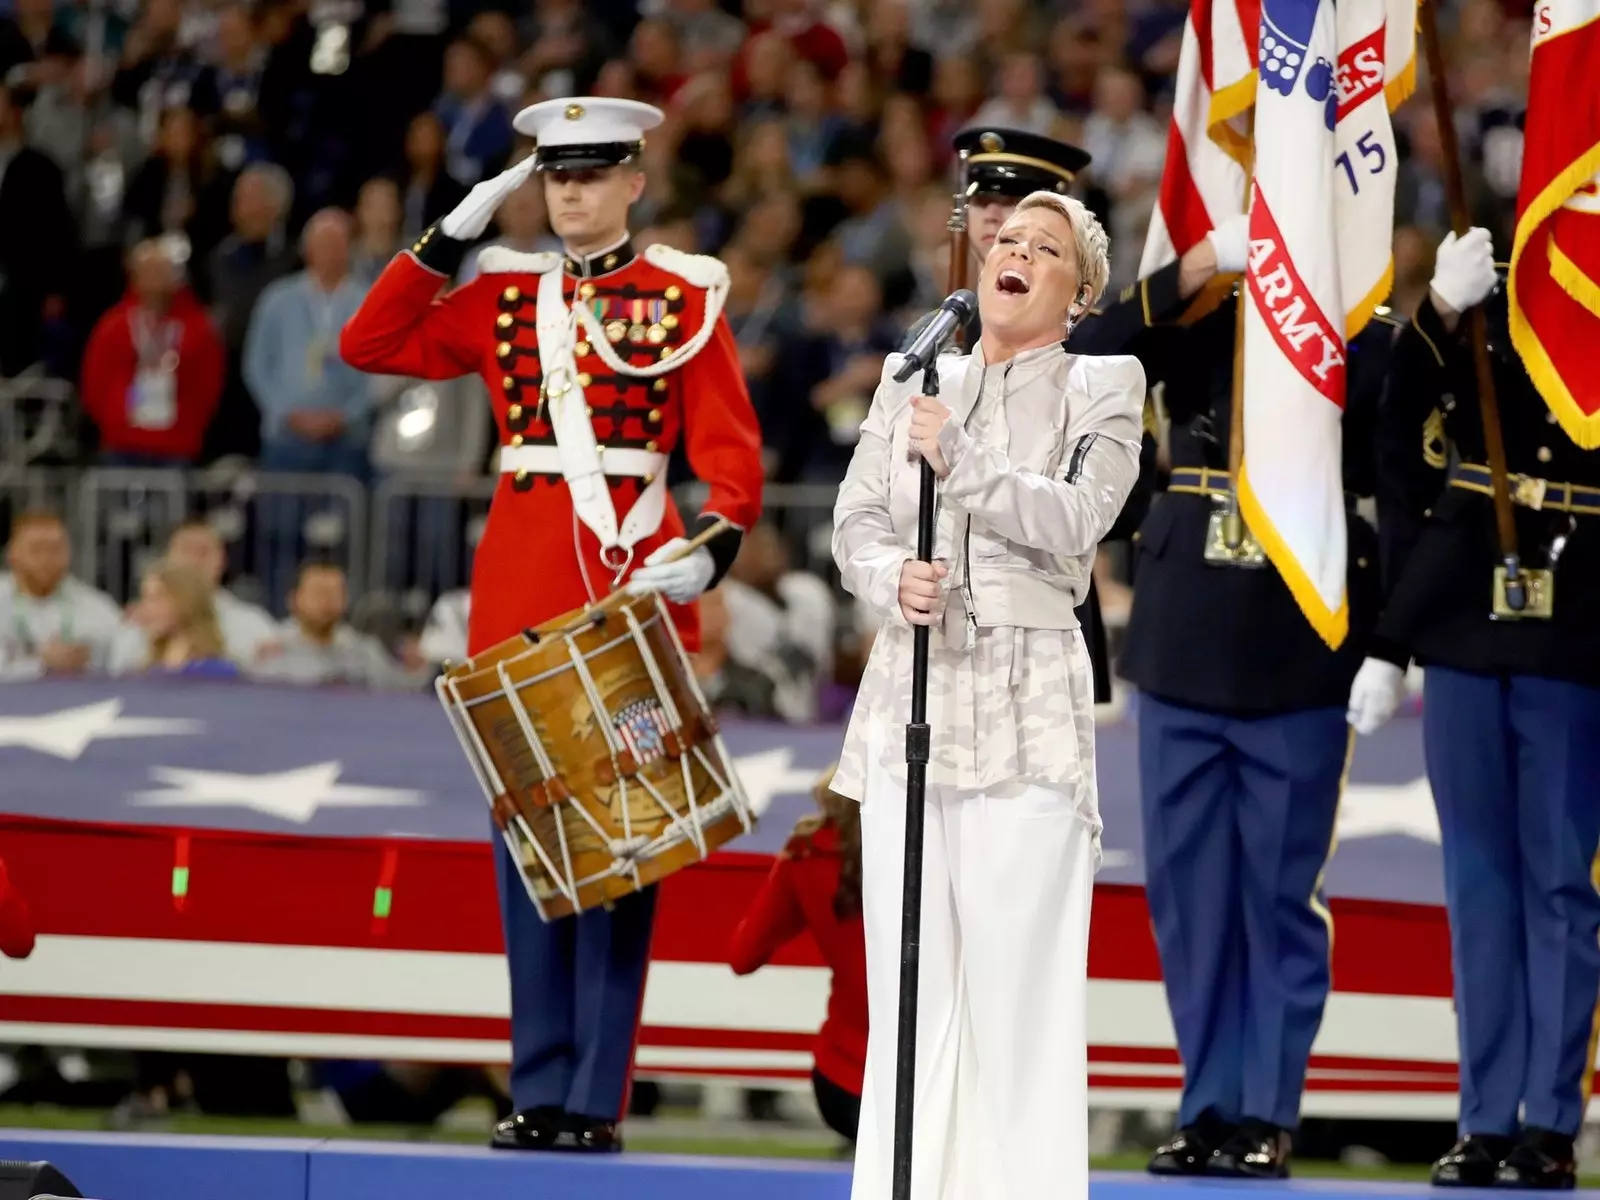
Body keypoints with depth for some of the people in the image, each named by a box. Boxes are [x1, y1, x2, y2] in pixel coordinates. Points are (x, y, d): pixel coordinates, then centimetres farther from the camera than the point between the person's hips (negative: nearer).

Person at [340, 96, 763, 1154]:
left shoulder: (683, 296, 3)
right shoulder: (506, 295, 13)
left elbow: (730, 446, -4)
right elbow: (371, 344, 8)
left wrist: (717, 546, -21)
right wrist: (452, 236, 2)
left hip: (633, 575, -4)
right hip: (521, 580, 4)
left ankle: (597, 1095, -4)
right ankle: (540, 1089, 8)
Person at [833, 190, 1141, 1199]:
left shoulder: (1103, 390, 5)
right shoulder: (913, 380, 16)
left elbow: (1075, 518, -10)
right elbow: (858, 521, 8)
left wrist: (957, 458, -18)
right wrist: (894, 578, -13)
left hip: (1027, 703, -4)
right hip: (911, 690, 4)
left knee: (1020, 988, -8)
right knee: (906, 981, 3)